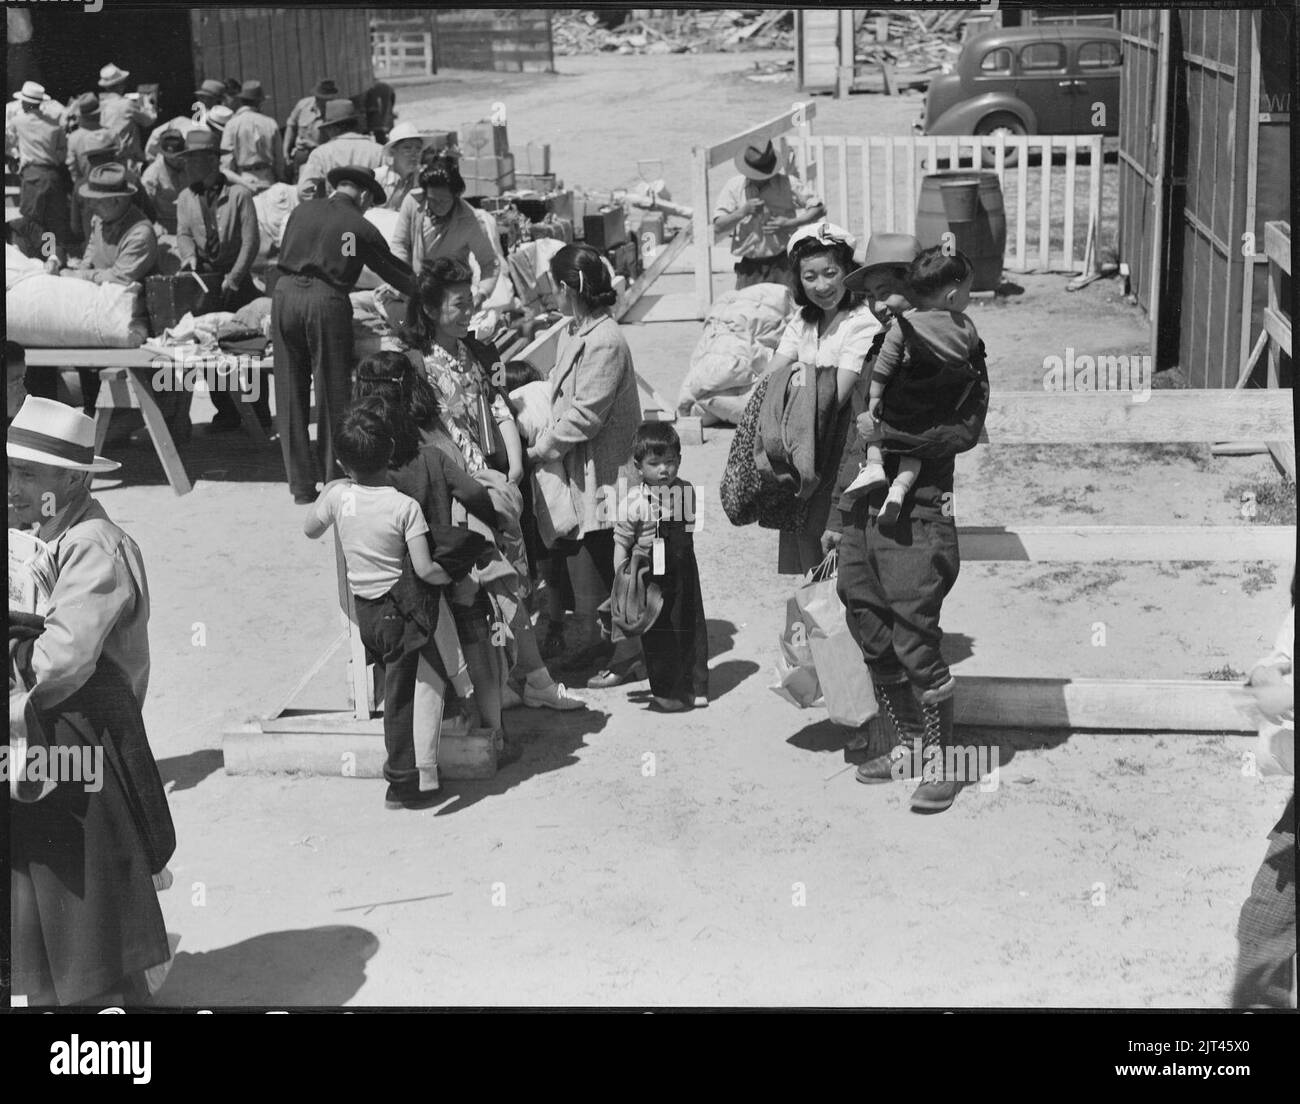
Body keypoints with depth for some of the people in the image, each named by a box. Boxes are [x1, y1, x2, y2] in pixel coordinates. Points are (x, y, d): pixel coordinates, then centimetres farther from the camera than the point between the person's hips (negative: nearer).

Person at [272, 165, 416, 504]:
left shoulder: (302, 210, 16)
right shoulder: (361, 227, 6)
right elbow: (396, 274, 14)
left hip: (285, 294, 4)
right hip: (326, 300, -3)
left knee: (291, 394, 9)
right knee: (333, 395, 6)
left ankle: (301, 486, 13)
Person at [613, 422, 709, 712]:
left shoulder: (686, 492, -1)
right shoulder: (634, 503, -13)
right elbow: (621, 544, -9)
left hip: (683, 571, 4)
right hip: (650, 575, -4)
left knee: (691, 628, 10)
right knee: (657, 633, 3)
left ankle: (694, 687, 24)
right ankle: (663, 690, 15)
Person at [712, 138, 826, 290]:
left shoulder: (787, 183, -2)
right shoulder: (734, 187, 2)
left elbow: (819, 208, -1)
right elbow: (718, 226, -2)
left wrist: (789, 223, -12)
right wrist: (743, 211, -18)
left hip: (783, 264, -1)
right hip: (749, 265, 2)